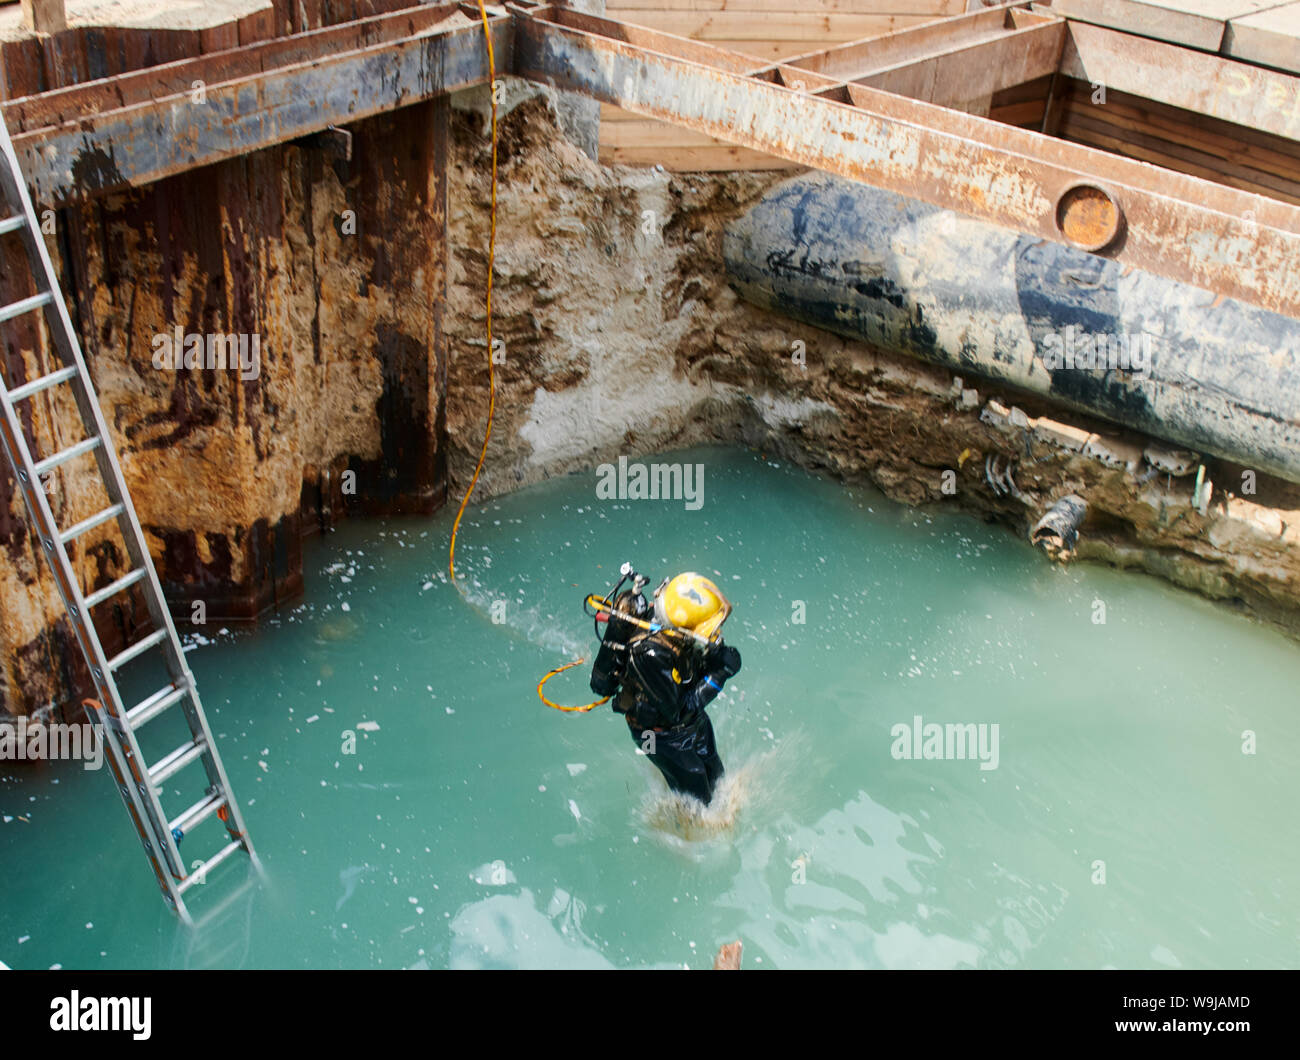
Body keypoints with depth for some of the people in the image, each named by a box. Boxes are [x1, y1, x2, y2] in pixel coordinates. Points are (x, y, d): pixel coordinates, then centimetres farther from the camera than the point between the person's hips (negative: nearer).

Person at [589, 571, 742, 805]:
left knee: (714, 777, 24)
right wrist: (717, 678, -32)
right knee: (696, 798, 12)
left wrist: (722, 656, -26)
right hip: (661, 732, -6)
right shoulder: (650, 654, -42)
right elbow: (678, 712, -33)